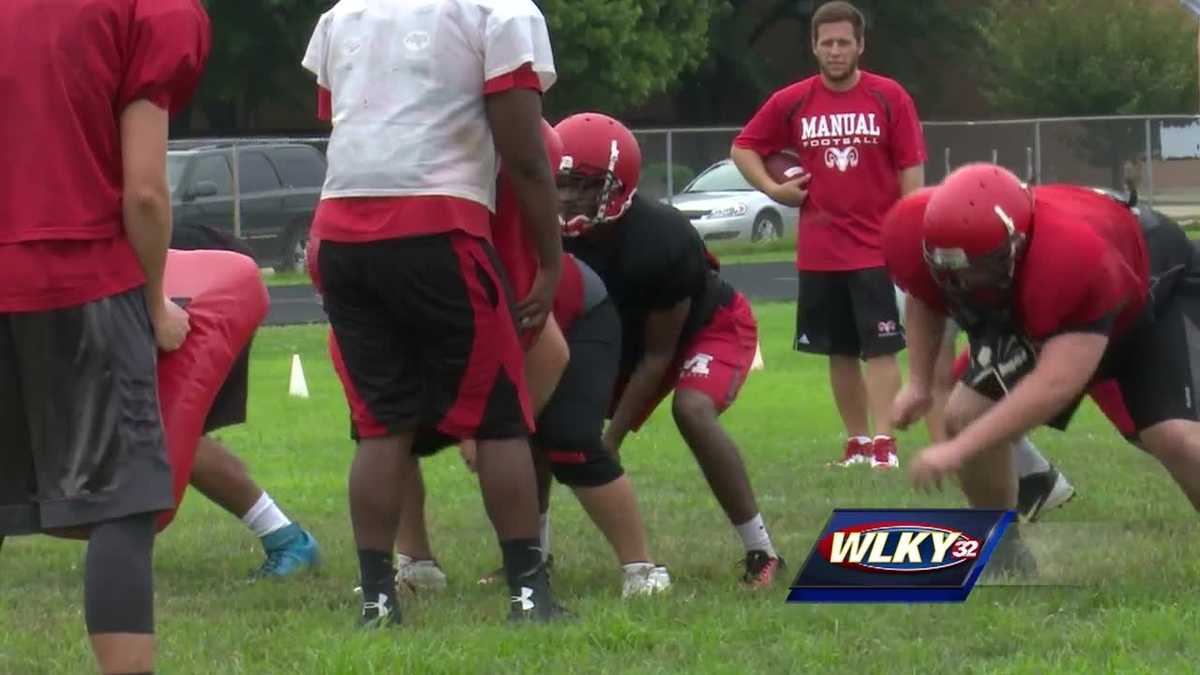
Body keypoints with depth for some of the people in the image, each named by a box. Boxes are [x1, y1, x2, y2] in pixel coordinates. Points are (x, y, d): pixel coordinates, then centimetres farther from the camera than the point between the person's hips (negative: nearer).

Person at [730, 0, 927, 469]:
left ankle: (883, 442, -11)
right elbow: (743, 147, 13)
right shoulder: (792, 102, 2)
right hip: (818, 251, 3)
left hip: (877, 249, -3)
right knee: (840, 352, 8)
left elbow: (911, 169, -3)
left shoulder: (889, 98, -4)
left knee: (880, 346, -8)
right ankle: (857, 443, 16)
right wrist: (773, 189, -2)